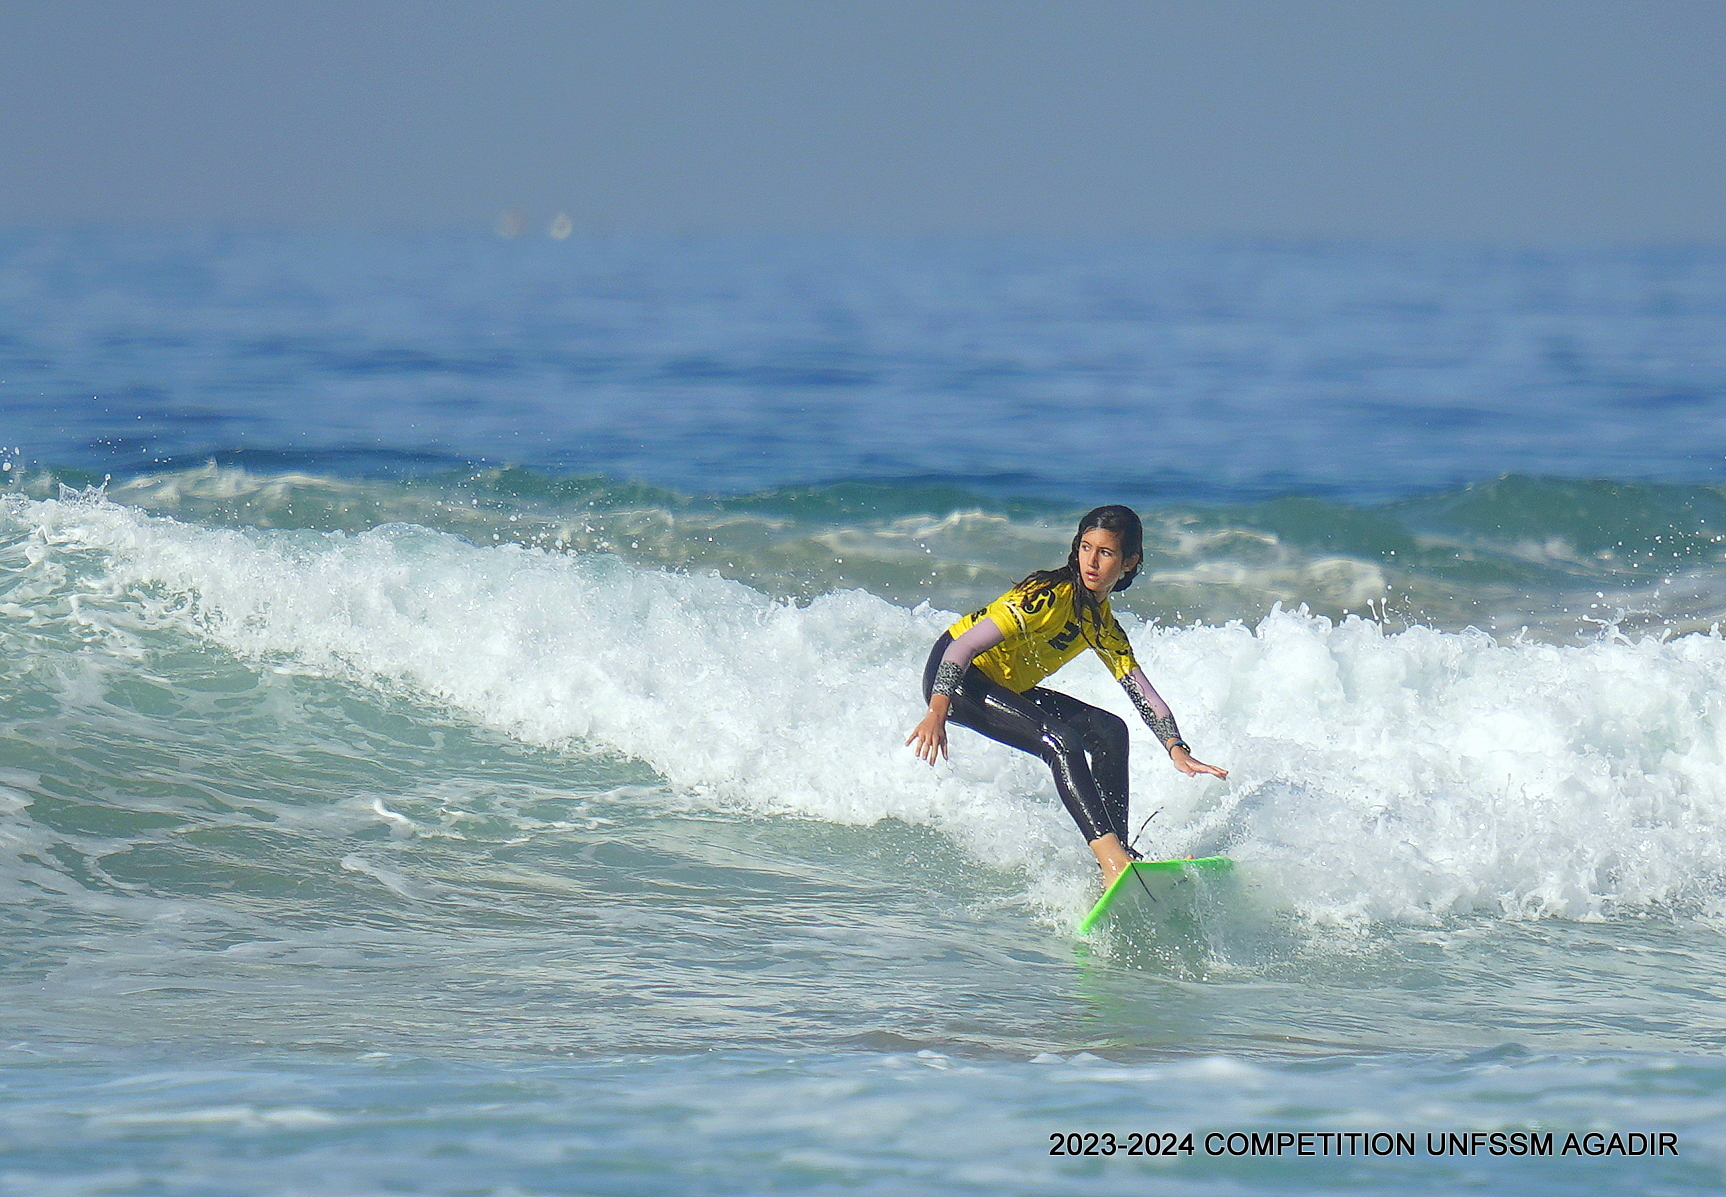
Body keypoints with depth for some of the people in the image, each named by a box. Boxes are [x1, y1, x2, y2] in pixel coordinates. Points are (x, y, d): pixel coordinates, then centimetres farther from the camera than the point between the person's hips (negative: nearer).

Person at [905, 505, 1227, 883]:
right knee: (1060, 741, -27)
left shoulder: (1103, 625, 4)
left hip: (1007, 688, 9)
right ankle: (1112, 861, -34)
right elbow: (964, 646, -27)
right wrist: (936, 715, -35)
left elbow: (1143, 693, 3)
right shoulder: (1050, 596, -23)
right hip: (953, 678, -9)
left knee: (1109, 731, 1)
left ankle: (1118, 851, -3)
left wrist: (1177, 749, -13)